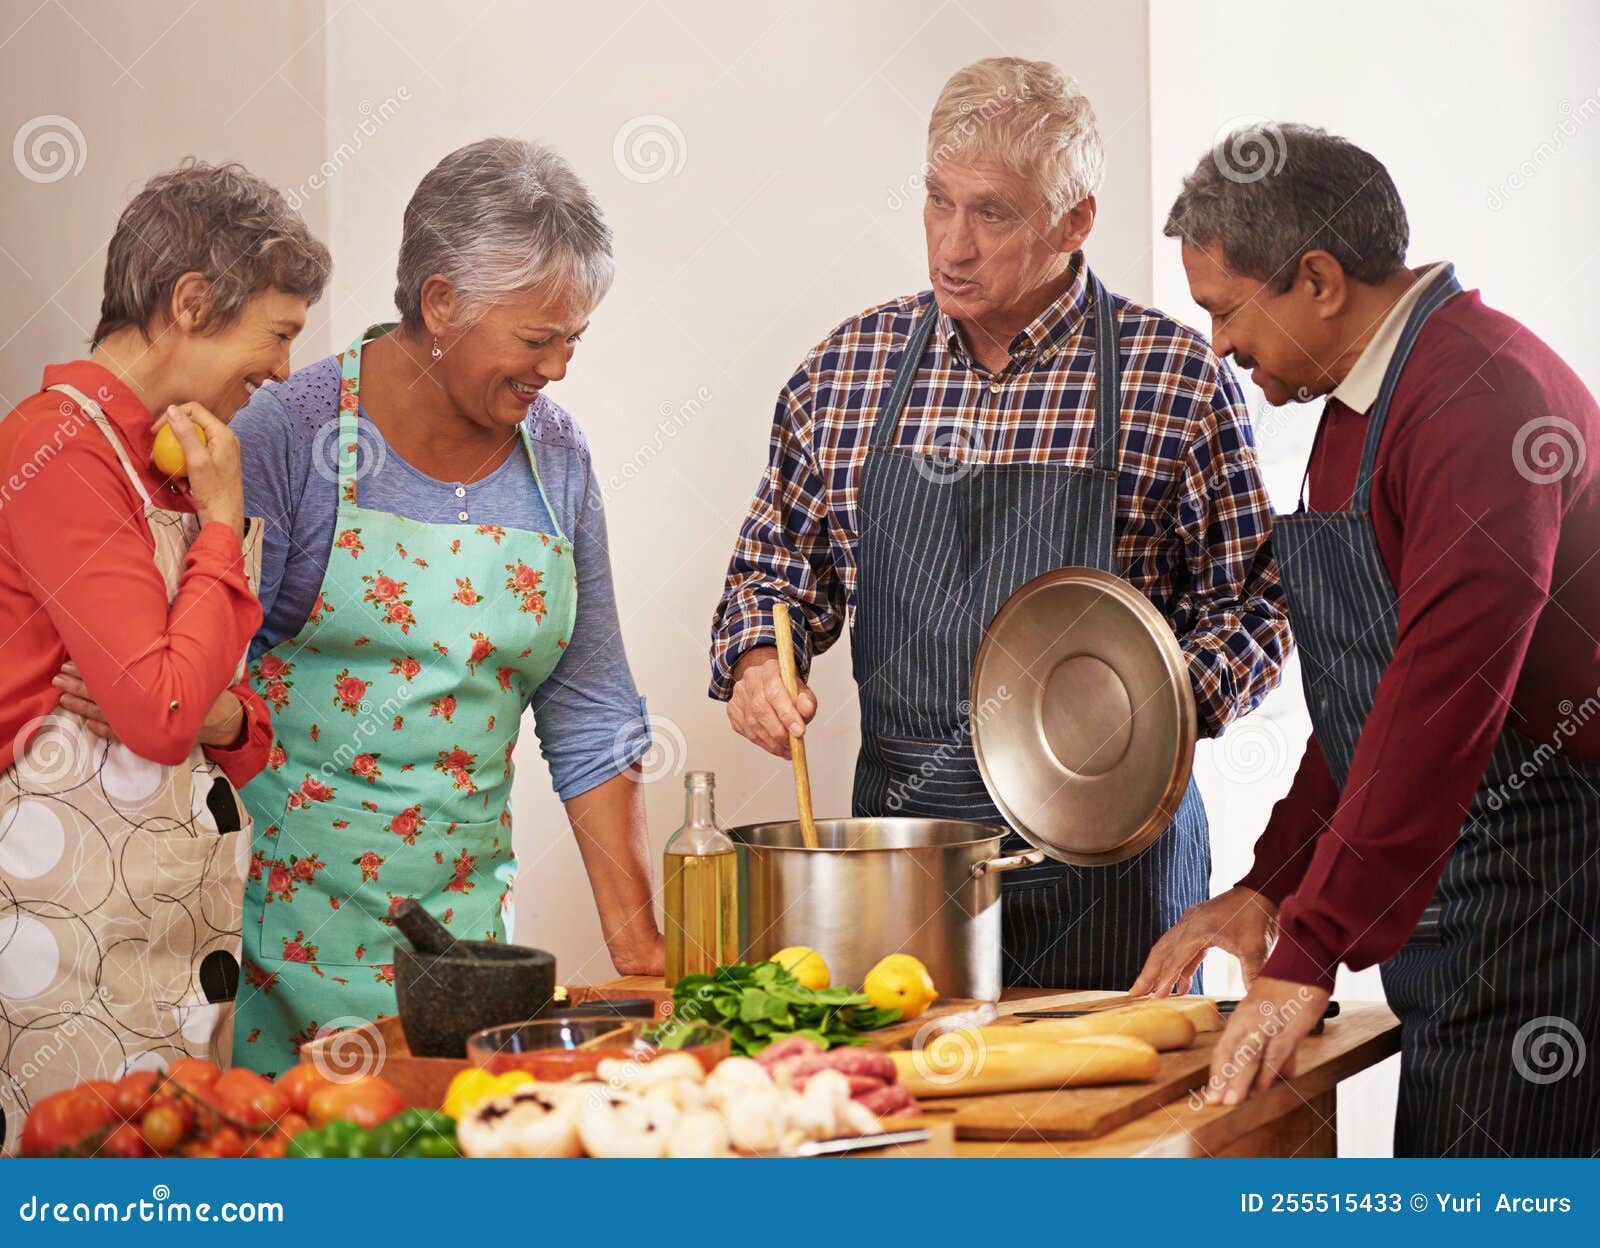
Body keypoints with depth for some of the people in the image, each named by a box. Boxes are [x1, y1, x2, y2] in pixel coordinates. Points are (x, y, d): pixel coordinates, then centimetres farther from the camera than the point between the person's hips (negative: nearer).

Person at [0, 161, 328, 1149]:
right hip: (81, 908, -9)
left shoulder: (175, 459, 16)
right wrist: (221, 521, -10)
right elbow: (161, 712, -20)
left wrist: (225, 717, -5)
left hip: (188, 900, 9)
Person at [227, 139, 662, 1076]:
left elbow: (592, 717, 9)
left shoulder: (556, 459, 6)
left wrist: (637, 940, 5)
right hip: (293, 907, -4)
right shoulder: (296, 435, -8)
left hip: (464, 902, 4)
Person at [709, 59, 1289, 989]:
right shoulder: (848, 367, 6)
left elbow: (1253, 600, -1)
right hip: (898, 822, 3)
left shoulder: (1179, 379, -4)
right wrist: (756, 660, -3)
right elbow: (781, 565, 16)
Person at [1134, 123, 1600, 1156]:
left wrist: (1312, 954, -26)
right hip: (1437, 904, 10)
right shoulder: (1362, 403, 16)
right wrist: (1271, 884, 16)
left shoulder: (1480, 393, -18)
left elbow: (1446, 694, -26)